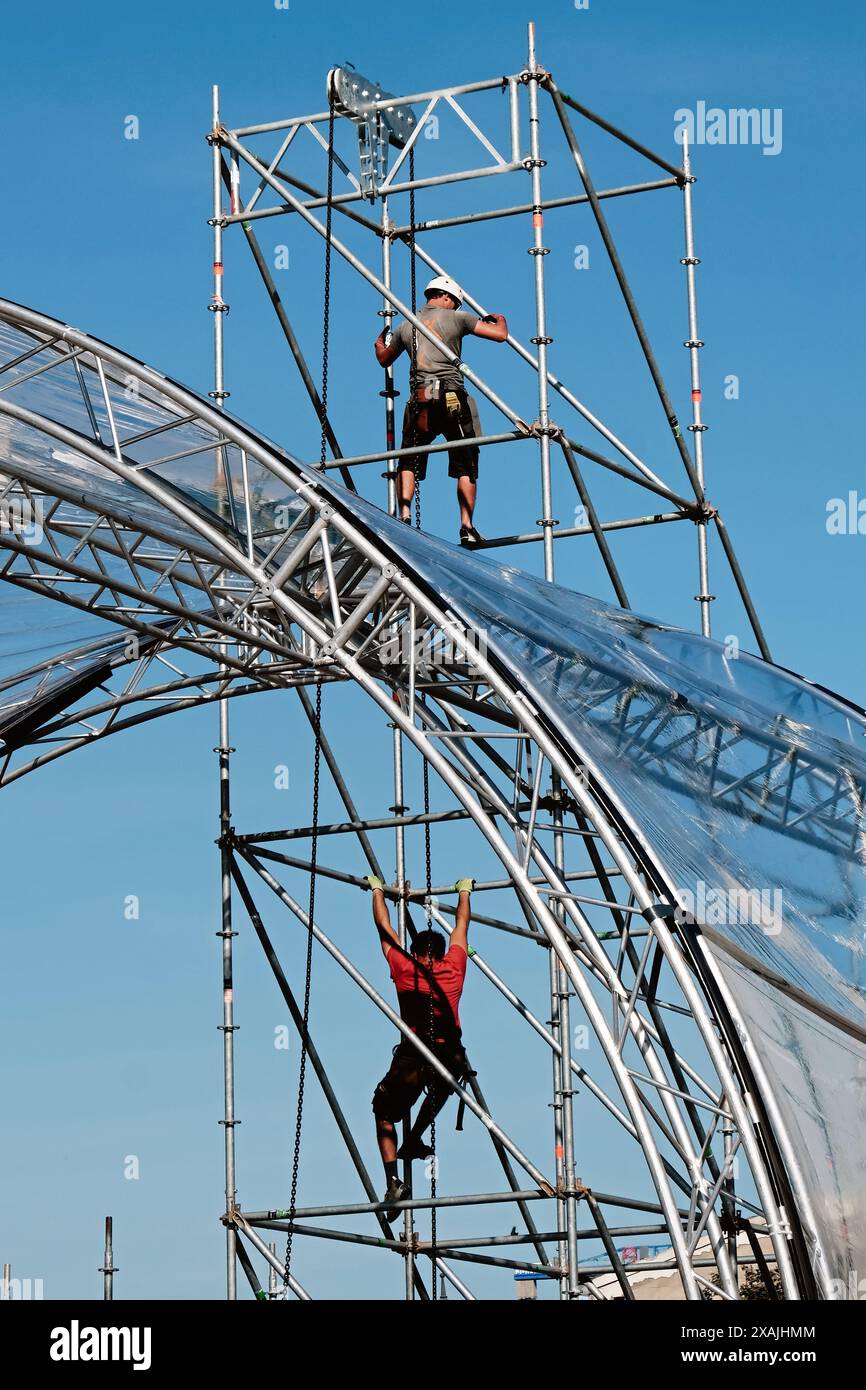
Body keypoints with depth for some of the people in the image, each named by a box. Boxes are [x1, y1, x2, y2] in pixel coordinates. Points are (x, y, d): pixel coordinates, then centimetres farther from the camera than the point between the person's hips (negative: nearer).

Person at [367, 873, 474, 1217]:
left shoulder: (403, 969, 4)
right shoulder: (454, 968, 8)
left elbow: (384, 927, 18)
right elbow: (461, 927, 26)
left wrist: (377, 889, 32)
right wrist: (464, 892, 41)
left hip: (410, 1062, -2)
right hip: (450, 1060, 2)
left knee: (384, 1111, 16)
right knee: (441, 1086, 38)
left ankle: (393, 1179, -5)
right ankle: (414, 1142, 31)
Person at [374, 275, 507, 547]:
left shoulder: (406, 326, 17)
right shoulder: (456, 318, 5)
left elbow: (384, 359, 34)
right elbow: (500, 335, 3)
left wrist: (379, 341, 58)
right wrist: (500, 319, 27)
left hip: (419, 400, 3)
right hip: (453, 399, -3)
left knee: (409, 462, 9)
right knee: (465, 465, 5)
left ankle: (404, 517, -10)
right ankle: (467, 528, -1)